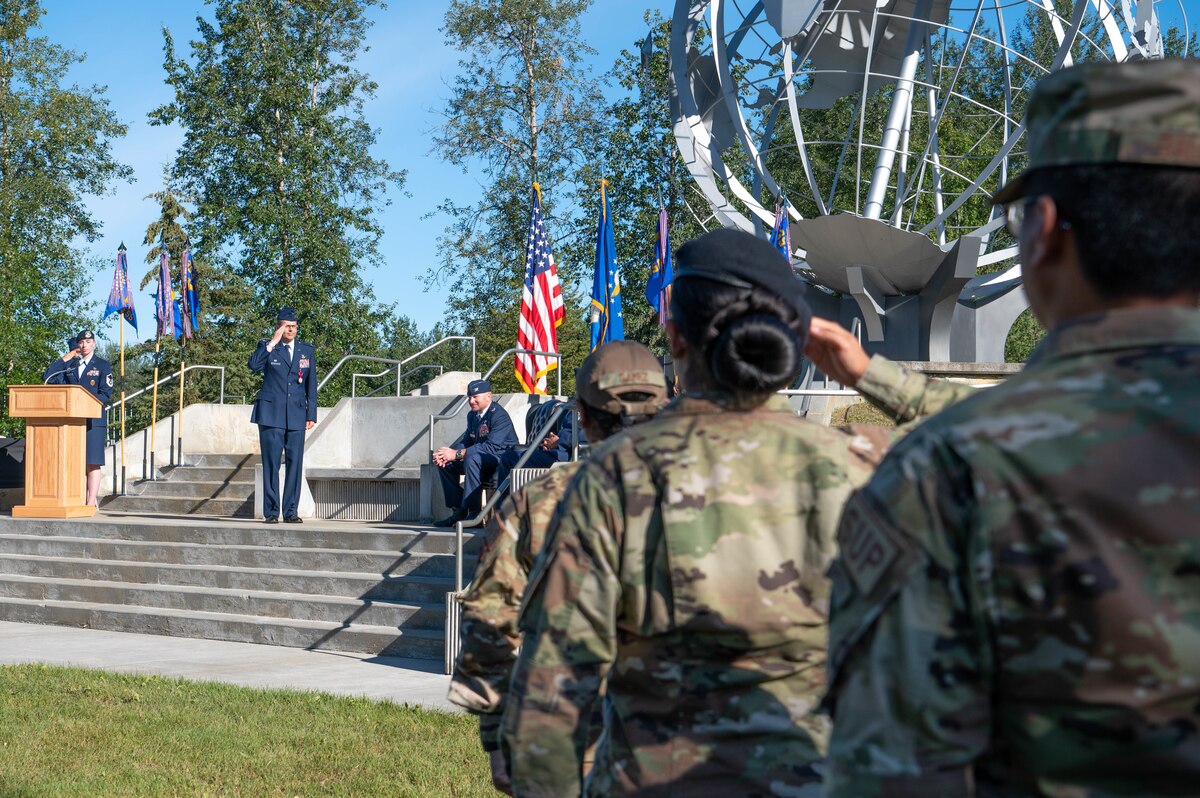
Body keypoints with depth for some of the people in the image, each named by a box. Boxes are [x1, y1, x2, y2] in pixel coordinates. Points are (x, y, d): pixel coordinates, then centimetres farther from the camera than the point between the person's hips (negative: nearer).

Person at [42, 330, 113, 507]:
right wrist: (64, 358, 0)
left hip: (93, 419, -4)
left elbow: (106, 394, -3)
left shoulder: (103, 366, 6)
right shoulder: (69, 365, 16)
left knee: (92, 463, -5)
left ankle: (91, 501, -6)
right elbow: (47, 377, 4)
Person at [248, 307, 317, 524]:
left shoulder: (307, 351, 12)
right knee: (271, 463, -3)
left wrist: (311, 415, 7)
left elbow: (311, 385, 12)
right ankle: (271, 512, 2)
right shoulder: (267, 348, 5)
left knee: (295, 463, 0)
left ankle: (291, 511, 6)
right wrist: (273, 343, -14)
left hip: (296, 416, 2)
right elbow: (253, 365, -16)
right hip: (271, 414, -2)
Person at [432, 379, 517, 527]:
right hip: (483, 459, 9)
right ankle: (458, 511, 0)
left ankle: (474, 513, -33)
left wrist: (457, 453, -32)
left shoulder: (499, 415, -18)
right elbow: (466, 441, 13)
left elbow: (491, 446, -28)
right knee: (445, 463, 0)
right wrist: (447, 453, -9)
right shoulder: (472, 415, 11)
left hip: (502, 459, -9)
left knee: (471, 458, -36)